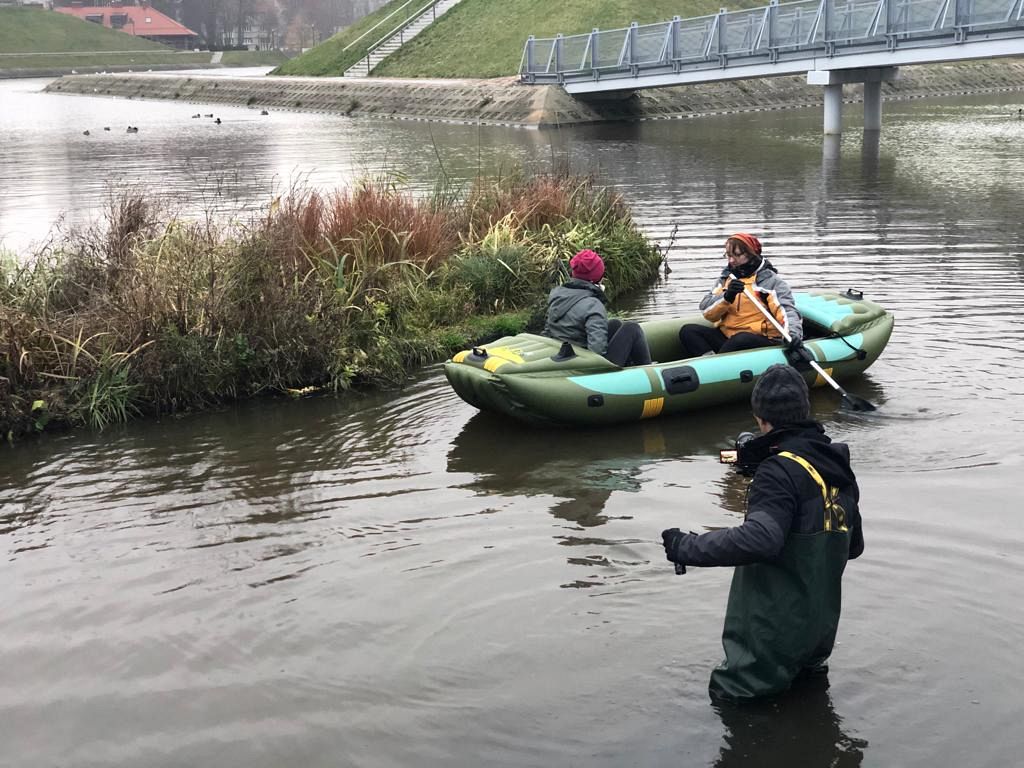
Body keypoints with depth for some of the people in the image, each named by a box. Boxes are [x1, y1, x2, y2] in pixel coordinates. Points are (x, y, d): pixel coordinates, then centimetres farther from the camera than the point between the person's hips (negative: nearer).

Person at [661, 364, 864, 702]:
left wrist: (688, 546, -27)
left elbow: (759, 539, -36)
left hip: (774, 634, -8)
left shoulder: (780, 471, -21)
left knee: (726, 693, 3)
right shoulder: (837, 467, 5)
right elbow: (853, 546, 14)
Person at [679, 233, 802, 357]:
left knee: (741, 340, -38)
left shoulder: (770, 280, 0)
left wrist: (793, 334, -33)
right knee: (688, 331, -15)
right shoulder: (725, 278, 14)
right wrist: (726, 297, -17)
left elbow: (787, 310, -12)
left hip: (760, 340, -5)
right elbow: (707, 312, 3)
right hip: (726, 336, 5)